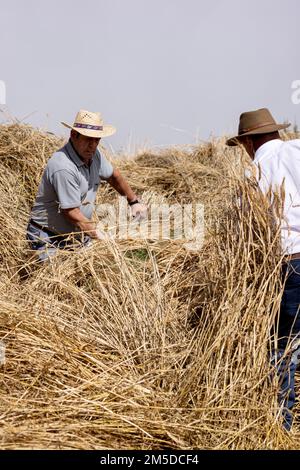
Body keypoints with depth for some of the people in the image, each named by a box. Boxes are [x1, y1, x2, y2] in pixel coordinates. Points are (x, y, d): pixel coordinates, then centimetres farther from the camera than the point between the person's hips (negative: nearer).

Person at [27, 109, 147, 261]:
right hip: (49, 236, -8)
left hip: (79, 235, 8)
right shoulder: (63, 167, -27)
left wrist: (134, 201, 23)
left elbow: (113, 175, 19)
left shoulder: (92, 153, -1)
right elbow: (71, 213, -23)